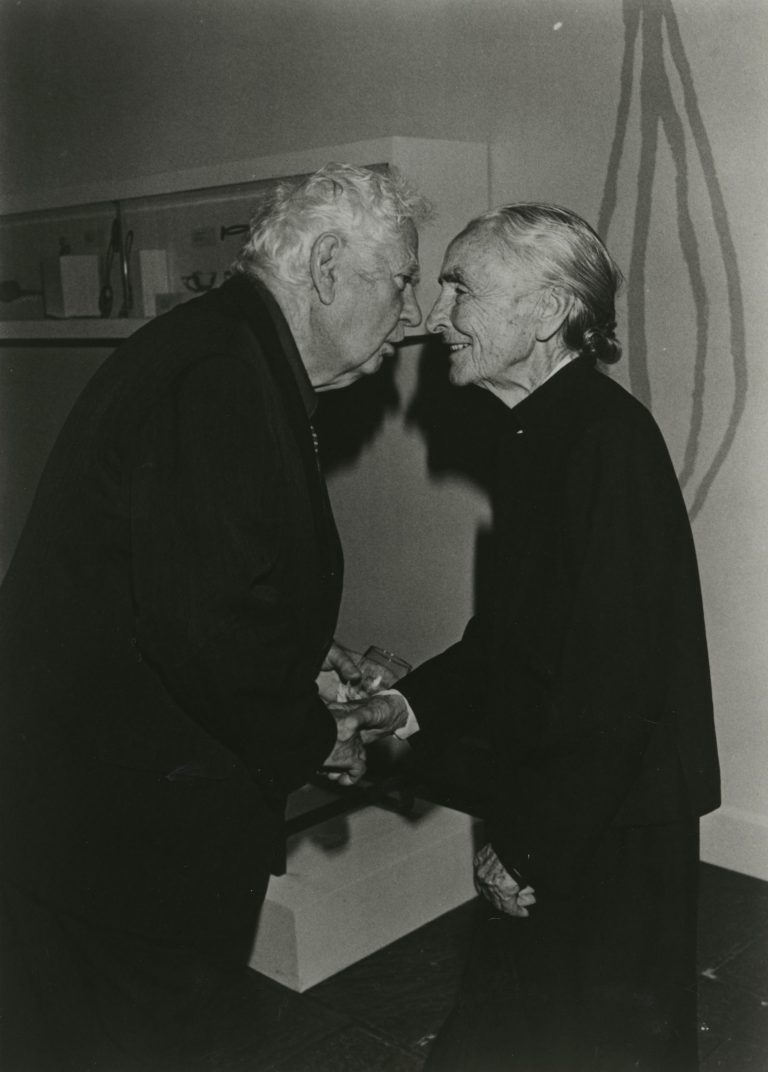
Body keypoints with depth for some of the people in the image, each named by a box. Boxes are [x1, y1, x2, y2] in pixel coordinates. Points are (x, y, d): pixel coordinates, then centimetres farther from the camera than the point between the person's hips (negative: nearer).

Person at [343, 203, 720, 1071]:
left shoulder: (608, 439, -23)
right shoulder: (540, 430, 7)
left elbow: (613, 677, -26)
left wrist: (531, 848, -19)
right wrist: (415, 705, 4)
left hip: (608, 832, -8)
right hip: (546, 812, 8)